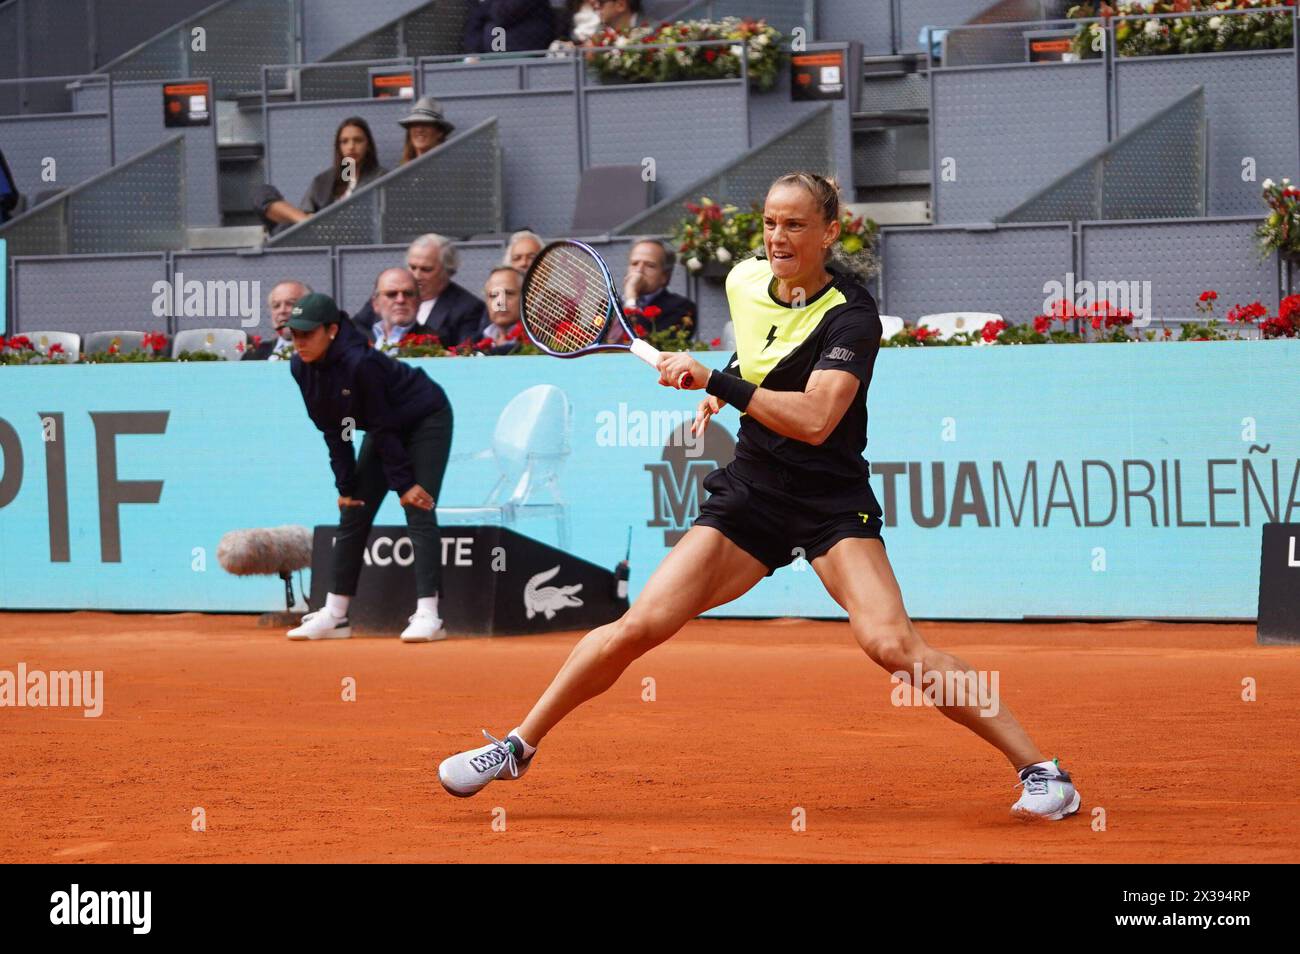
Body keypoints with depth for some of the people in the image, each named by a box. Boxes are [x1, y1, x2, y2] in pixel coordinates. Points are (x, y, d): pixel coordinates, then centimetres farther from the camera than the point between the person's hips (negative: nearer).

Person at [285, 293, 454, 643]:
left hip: (426, 420, -8)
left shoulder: (360, 362, -35)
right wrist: (345, 485, -8)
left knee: (418, 509, -19)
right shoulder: (301, 368, -13)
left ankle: (427, 614, -24)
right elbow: (334, 431, -6)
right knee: (353, 513, 4)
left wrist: (403, 484, -23)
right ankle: (334, 615, 8)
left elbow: (383, 427, -28)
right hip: (388, 428, 8)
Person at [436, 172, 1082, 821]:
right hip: (750, 493, 5)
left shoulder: (851, 316, -17)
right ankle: (518, 747, 11)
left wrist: (717, 381, -31)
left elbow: (815, 420, -31)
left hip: (832, 503, -5)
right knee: (638, 627, -5)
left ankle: (1039, 769, -17)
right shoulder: (744, 282, 2)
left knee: (892, 645, -24)